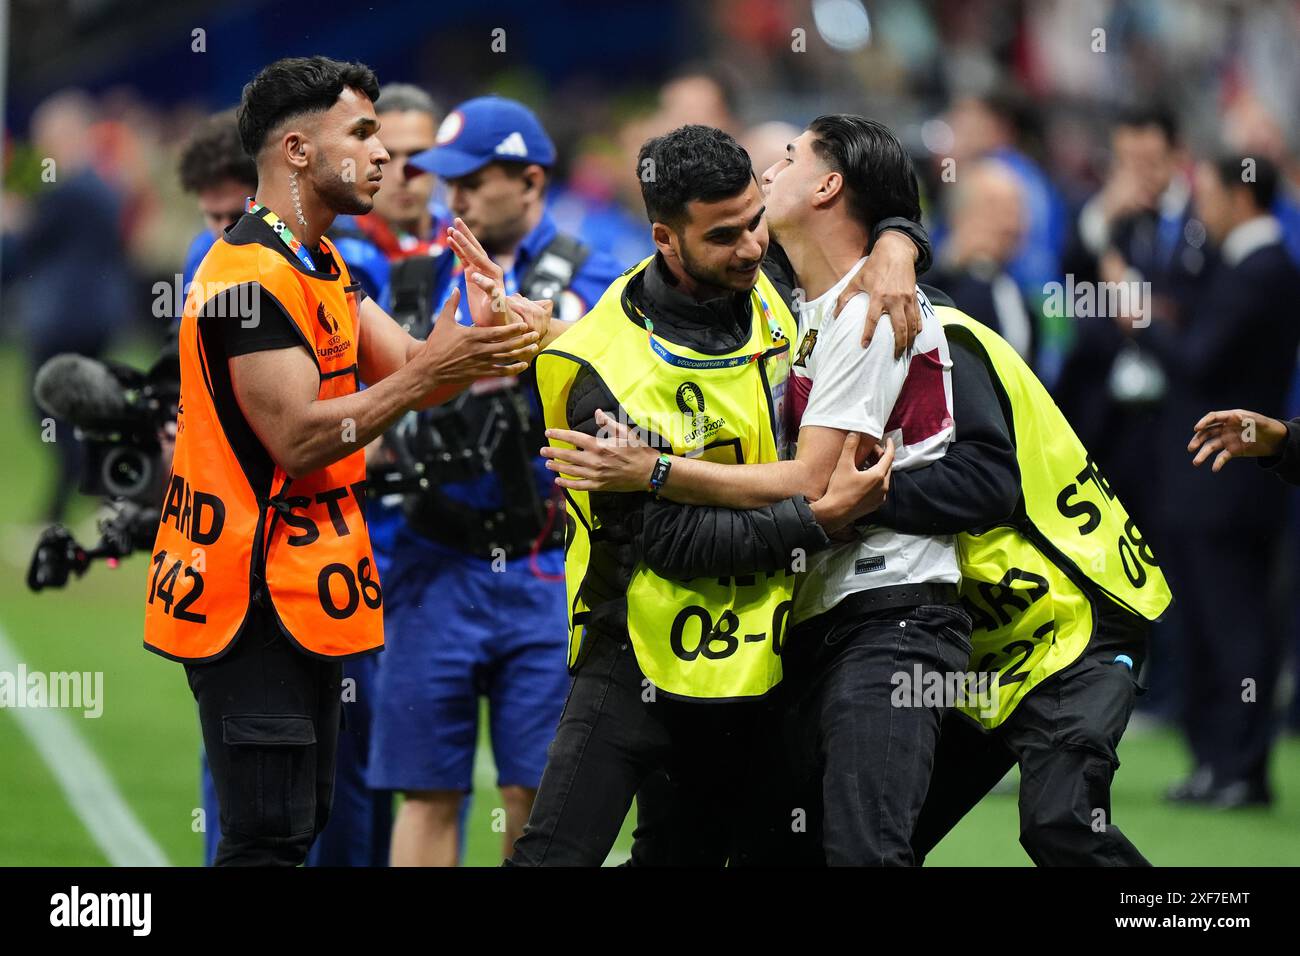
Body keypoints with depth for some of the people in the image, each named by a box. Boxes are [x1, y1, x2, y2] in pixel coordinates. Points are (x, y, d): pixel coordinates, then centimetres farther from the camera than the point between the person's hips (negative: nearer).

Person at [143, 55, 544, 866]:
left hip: (302, 600, 11)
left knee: (301, 823, 14)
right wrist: (433, 368, -22)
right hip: (255, 605, -11)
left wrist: (478, 340, -11)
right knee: (269, 839, -11)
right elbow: (298, 439, -23)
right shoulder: (252, 275, -18)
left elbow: (408, 374, 10)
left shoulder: (319, 266, 16)